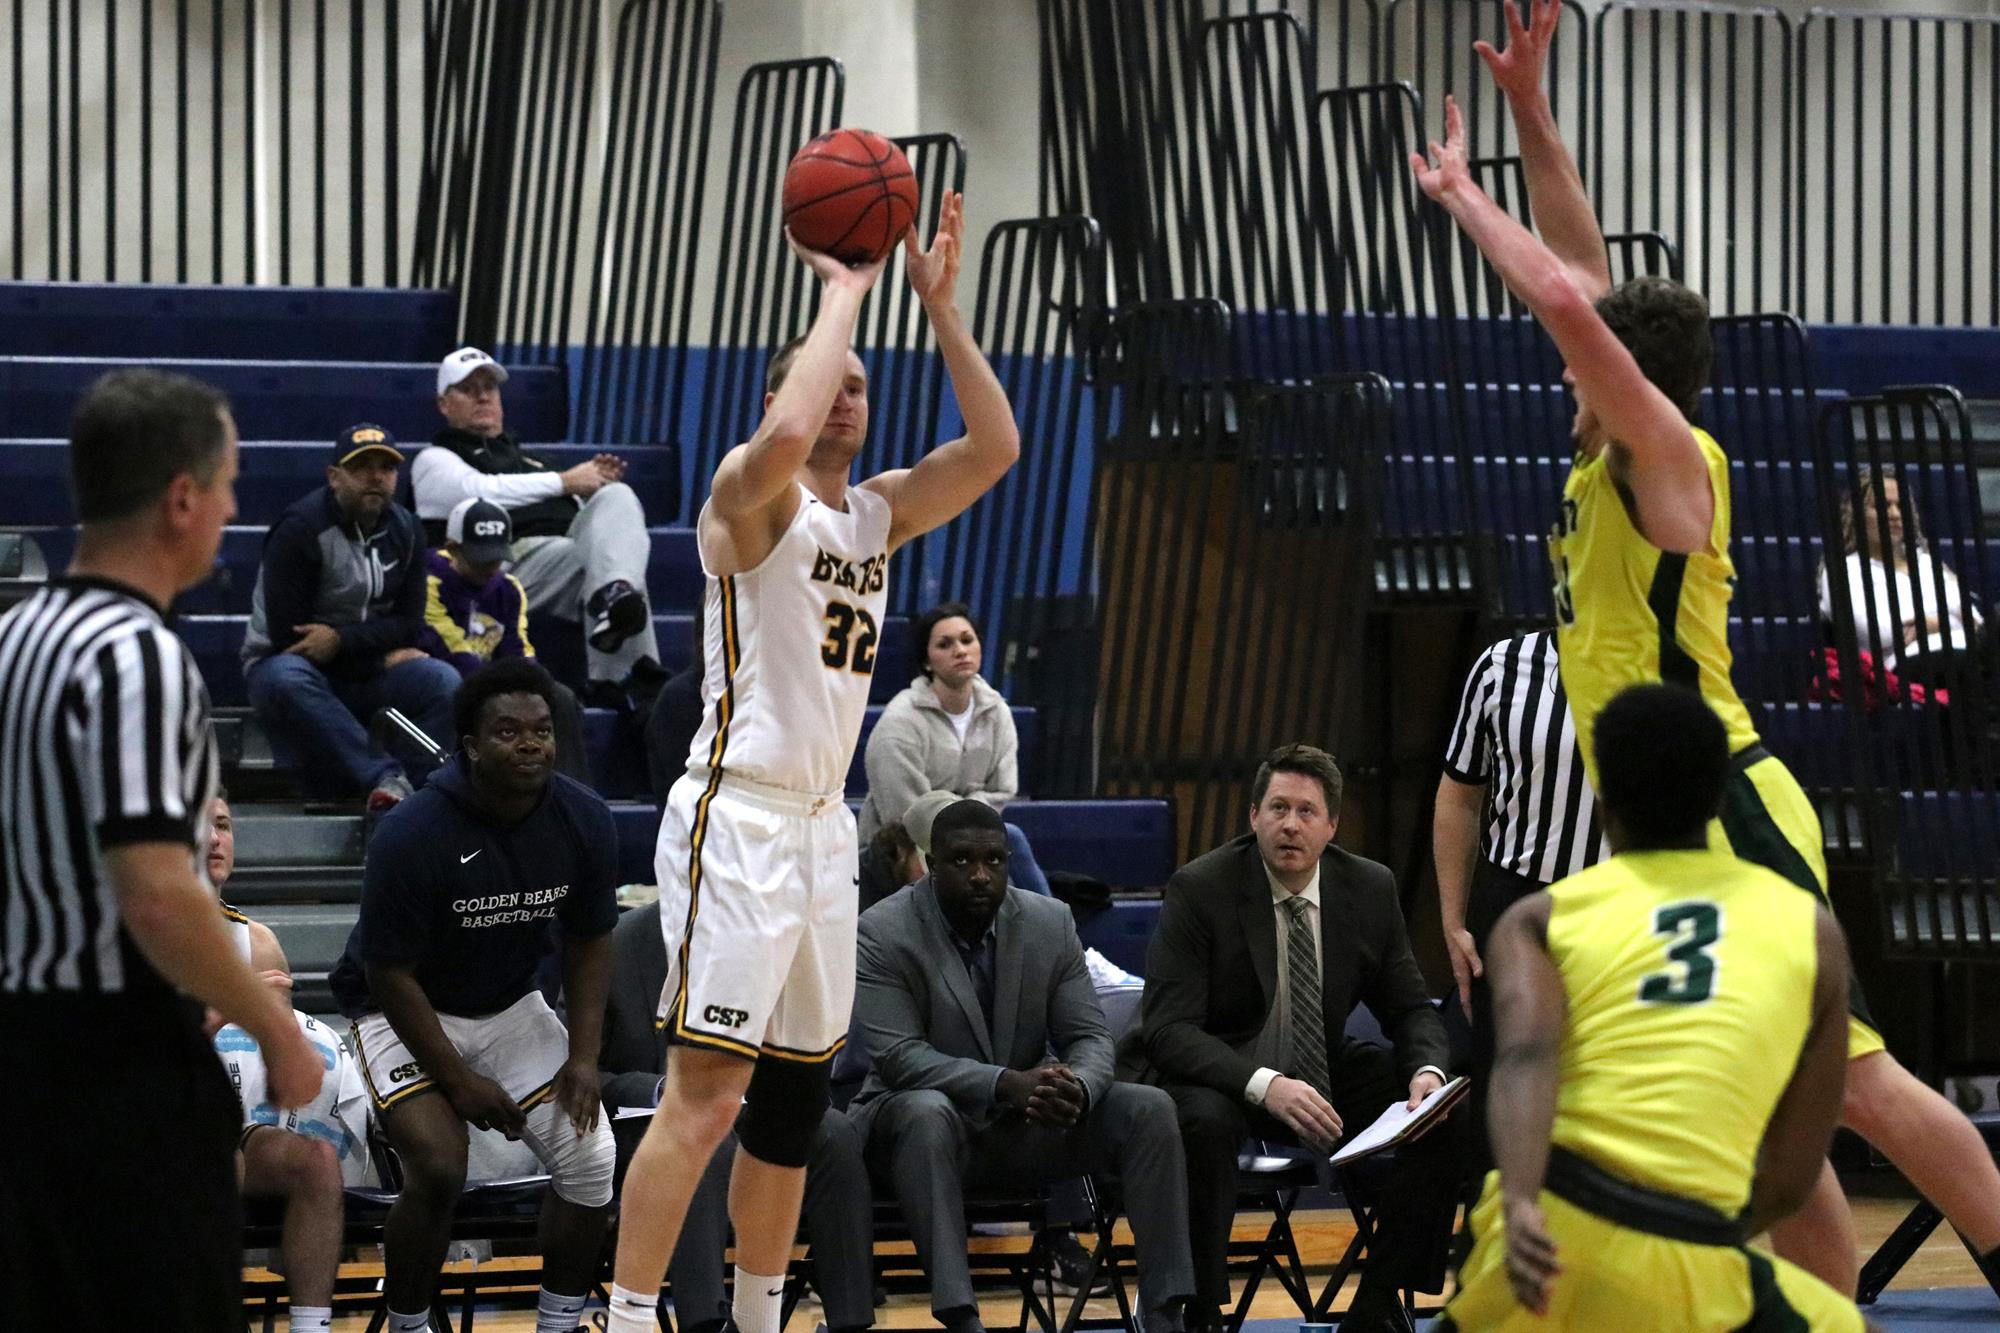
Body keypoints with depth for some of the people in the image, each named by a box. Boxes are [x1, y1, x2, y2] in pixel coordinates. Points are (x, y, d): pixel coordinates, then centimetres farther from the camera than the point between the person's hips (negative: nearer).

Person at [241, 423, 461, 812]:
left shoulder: (404, 529, 4)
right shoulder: (300, 529, -13)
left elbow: (409, 625, -1)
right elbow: (286, 635, -17)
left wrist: (340, 639, -19)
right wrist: (382, 652, -12)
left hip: (364, 677, 5)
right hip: (294, 664, -5)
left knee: (444, 682, -22)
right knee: (284, 679, -39)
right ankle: (385, 777, -47)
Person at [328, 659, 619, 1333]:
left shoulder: (584, 820, -12)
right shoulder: (412, 834, -27)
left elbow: (589, 943, 3)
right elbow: (391, 974, -19)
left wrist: (584, 1057, -7)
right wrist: (459, 1083, -18)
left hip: (509, 1006, 5)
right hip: (406, 1013, -5)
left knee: (590, 1158, -7)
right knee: (438, 1170, -24)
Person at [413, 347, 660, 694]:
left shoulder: (523, 457, 41)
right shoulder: (435, 460, 19)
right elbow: (481, 491, -4)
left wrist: (595, 480, 10)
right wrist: (564, 482, -5)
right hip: (515, 556, -5)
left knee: (617, 496, -28)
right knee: (609, 561, -34)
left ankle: (613, 596, -56)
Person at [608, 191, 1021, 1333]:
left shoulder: (877, 514, 15)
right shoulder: (752, 497, -7)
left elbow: (995, 445, 4)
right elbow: (784, 434, -31)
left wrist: (941, 304, -1)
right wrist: (842, 294, -19)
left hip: (823, 824, 8)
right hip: (738, 820, -8)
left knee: (796, 1094, 12)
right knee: (707, 1090, -15)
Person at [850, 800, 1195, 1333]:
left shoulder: (1051, 923, 0)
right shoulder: (883, 932, -13)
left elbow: (1090, 1038, -1)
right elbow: (897, 1054, -22)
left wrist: (1077, 1090, -27)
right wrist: (1006, 1084, -35)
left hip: (1026, 1126, 4)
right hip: (918, 1122, -4)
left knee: (1149, 1109, -17)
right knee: (926, 1111, -39)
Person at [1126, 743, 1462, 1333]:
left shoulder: (1370, 889, -2)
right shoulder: (1199, 888, -16)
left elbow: (1410, 1010, 6)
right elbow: (1167, 1028, -22)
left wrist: (1427, 1072, -19)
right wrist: (1264, 1085, -37)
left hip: (1323, 1076, 5)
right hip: (1213, 1076, -5)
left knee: (1447, 1114, -14)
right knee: (1204, 1122, -38)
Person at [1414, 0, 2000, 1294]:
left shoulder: (1672, 459, -9)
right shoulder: (1612, 468, 13)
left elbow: (1567, 298, -22)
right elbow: (1587, 281, 20)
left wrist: (1464, 197, -9)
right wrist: (1531, 113, 16)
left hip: (1728, 819, -10)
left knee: (1855, 1082, -13)